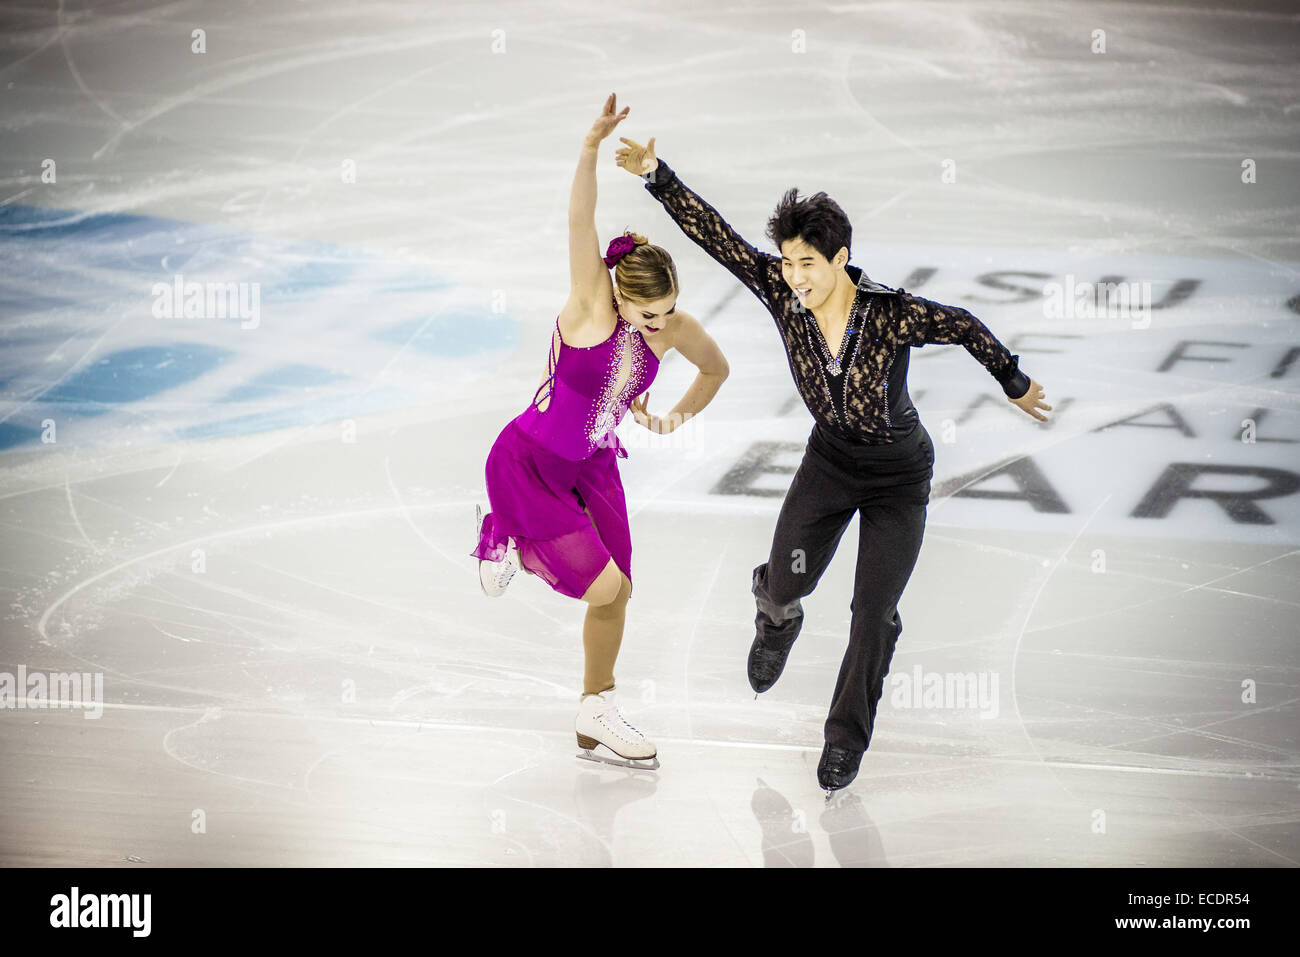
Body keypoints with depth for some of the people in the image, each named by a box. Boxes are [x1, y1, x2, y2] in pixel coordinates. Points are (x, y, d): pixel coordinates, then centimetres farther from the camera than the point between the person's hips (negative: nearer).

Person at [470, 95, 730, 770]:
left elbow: (717, 369, 13)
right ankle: (513, 542, 16)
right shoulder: (592, 302, -24)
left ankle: (596, 717, 28)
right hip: (526, 465, -6)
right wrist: (592, 147, -54)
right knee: (604, 585, -12)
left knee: (618, 593, 7)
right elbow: (580, 222, -40)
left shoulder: (676, 329, -10)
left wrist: (677, 418, 2)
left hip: (593, 468, 6)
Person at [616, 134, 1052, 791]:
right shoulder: (781, 293, -19)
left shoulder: (894, 315, -28)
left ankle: (847, 736, 18)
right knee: (785, 585, -5)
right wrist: (657, 176, -29)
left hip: (899, 473, -3)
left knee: (874, 611, -4)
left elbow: (967, 330, -12)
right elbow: (716, 235, -20)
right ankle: (777, 619, 36)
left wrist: (1015, 386, 3)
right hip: (830, 459, 3)